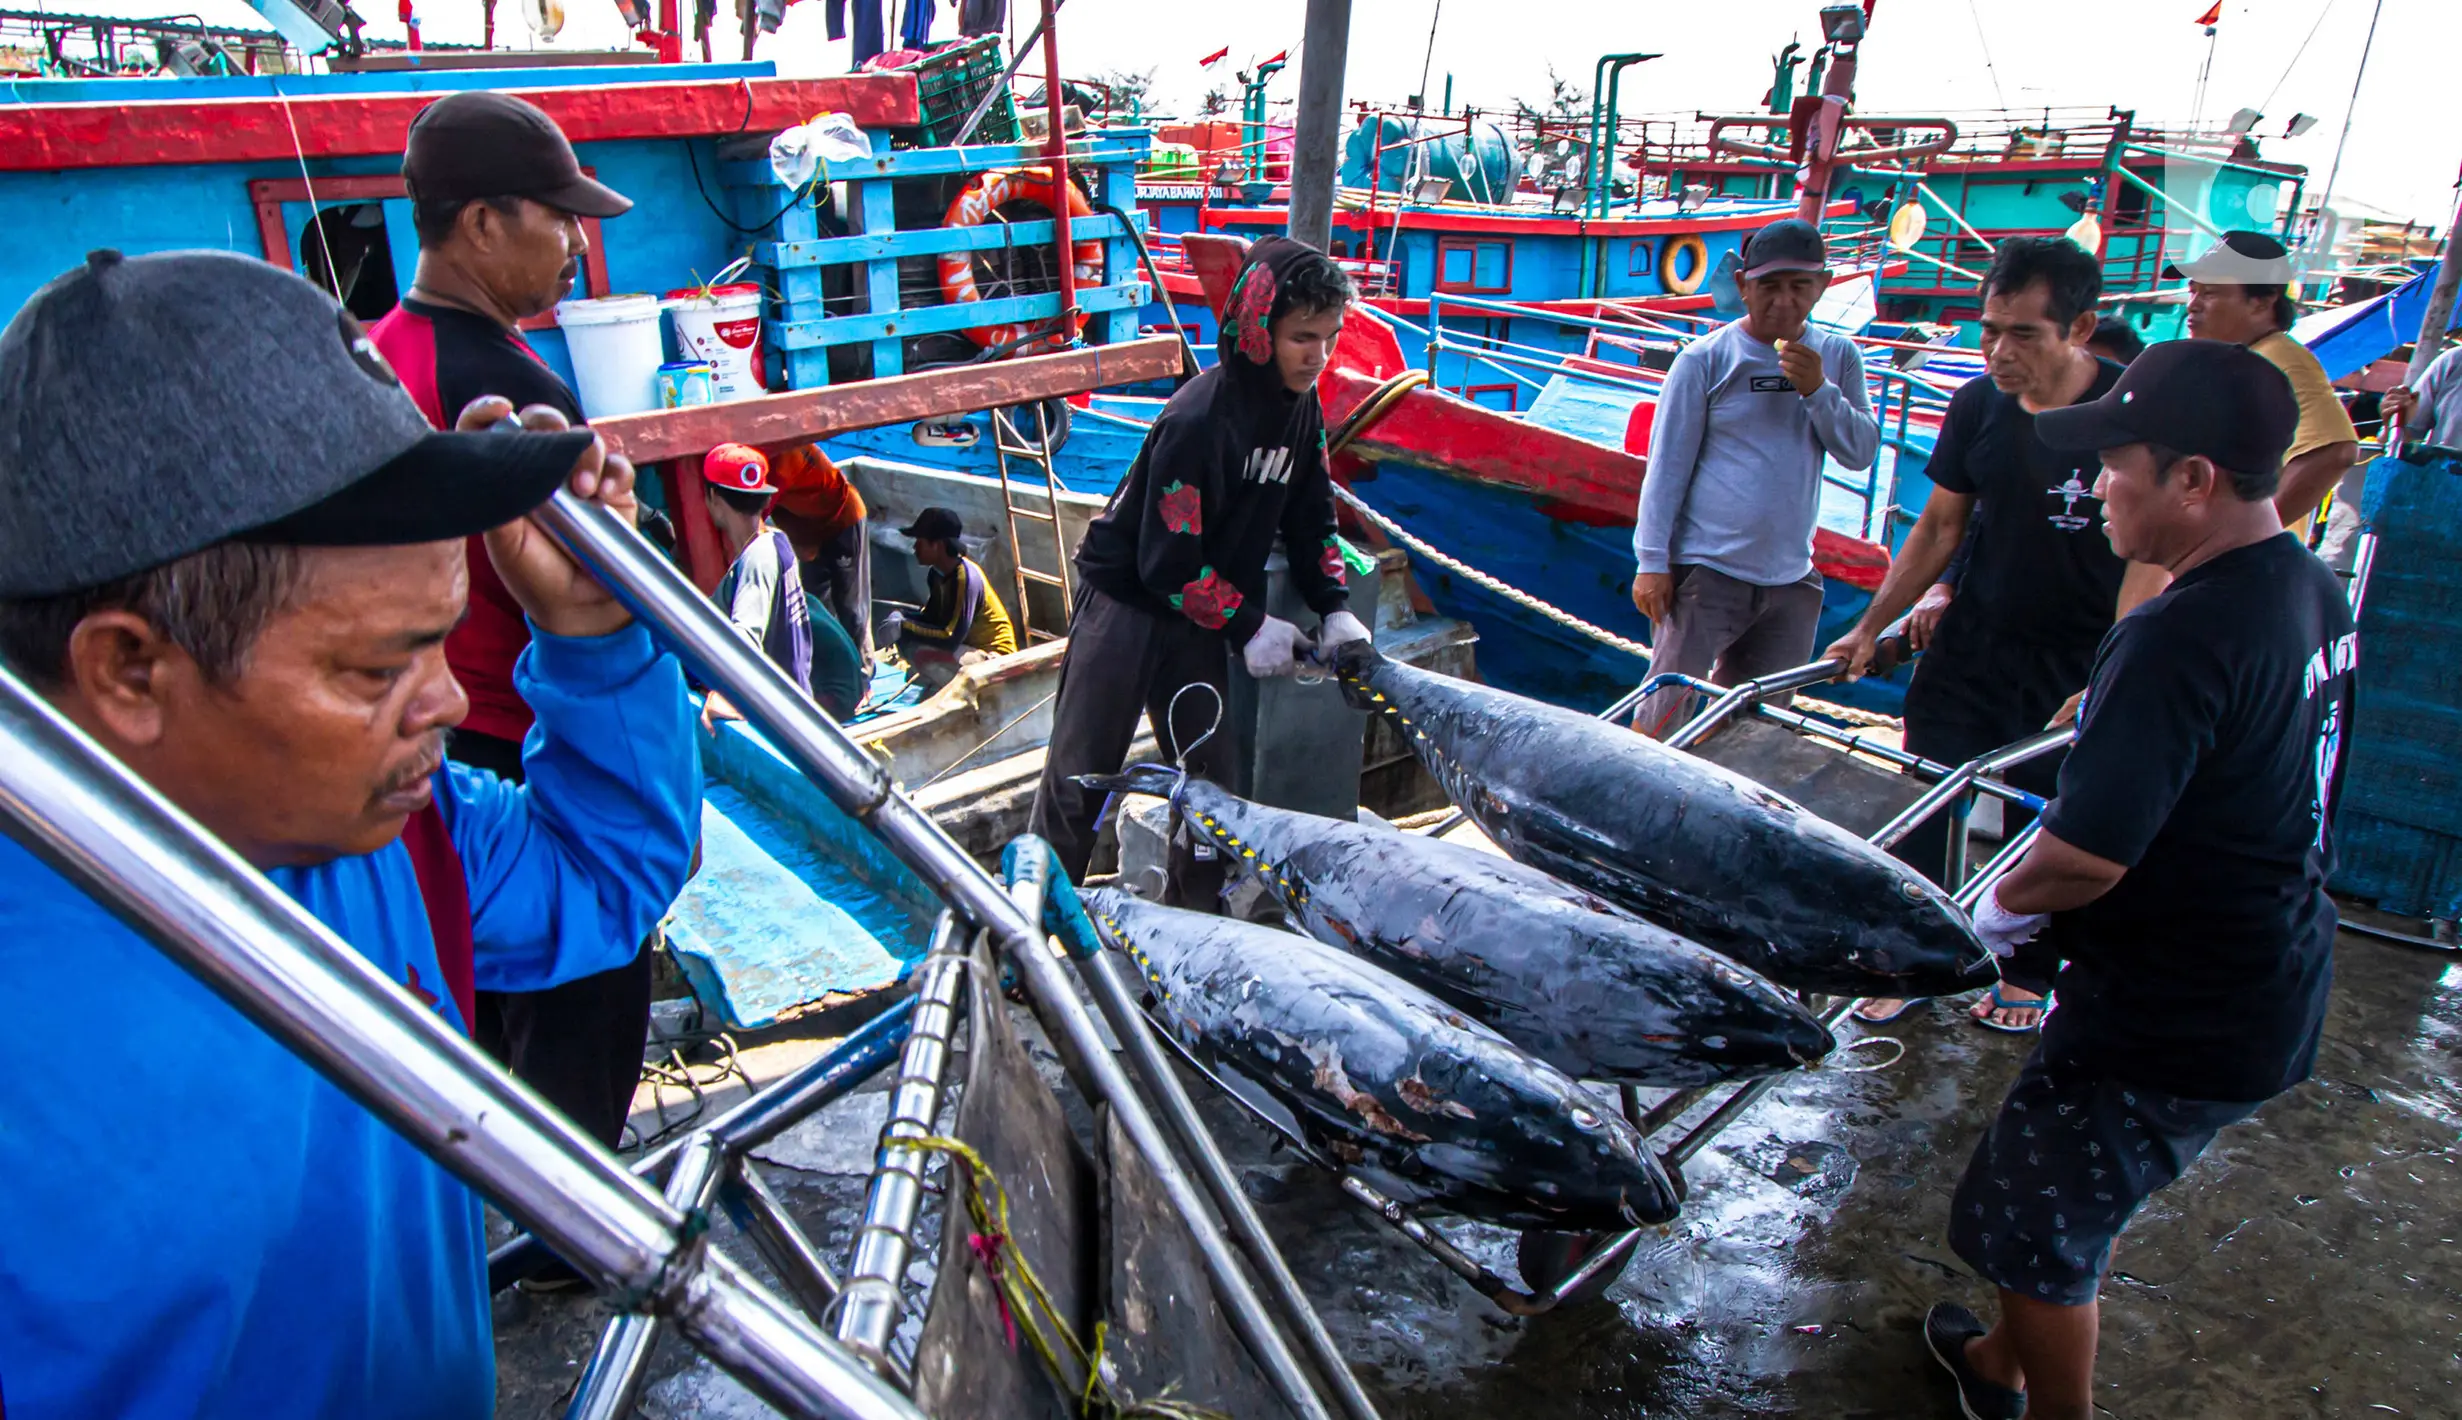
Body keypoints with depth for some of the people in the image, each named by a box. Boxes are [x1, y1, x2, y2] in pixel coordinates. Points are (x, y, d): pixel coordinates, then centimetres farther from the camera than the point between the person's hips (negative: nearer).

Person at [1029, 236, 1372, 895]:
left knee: (1210, 773, 10)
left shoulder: (1301, 408, -1)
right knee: (1080, 776, 1)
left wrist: (1334, 608, -5)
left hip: (1199, 617, 7)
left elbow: (1311, 522, 8)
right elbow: (1168, 563, -23)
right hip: (1126, 602, -7)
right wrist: (1248, 625, -19)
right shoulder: (1197, 421, -27)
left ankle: (1192, 917, 26)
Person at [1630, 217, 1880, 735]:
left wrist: (1818, 389, -13)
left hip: (1792, 579, 5)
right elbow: (1666, 467, -5)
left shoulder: (1838, 356, 7)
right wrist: (1651, 562, -8)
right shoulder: (1705, 359, -6)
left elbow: (1861, 452, 3)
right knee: (1664, 716, -5)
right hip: (1705, 574, -4)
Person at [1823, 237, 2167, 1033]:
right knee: (1921, 809, 3)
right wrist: (1871, 626, 3)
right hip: (1969, 646, 4)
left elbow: (2149, 561, -16)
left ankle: (2028, 975, 29)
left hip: (2075, 665, -4)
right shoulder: (1978, 405, -2)